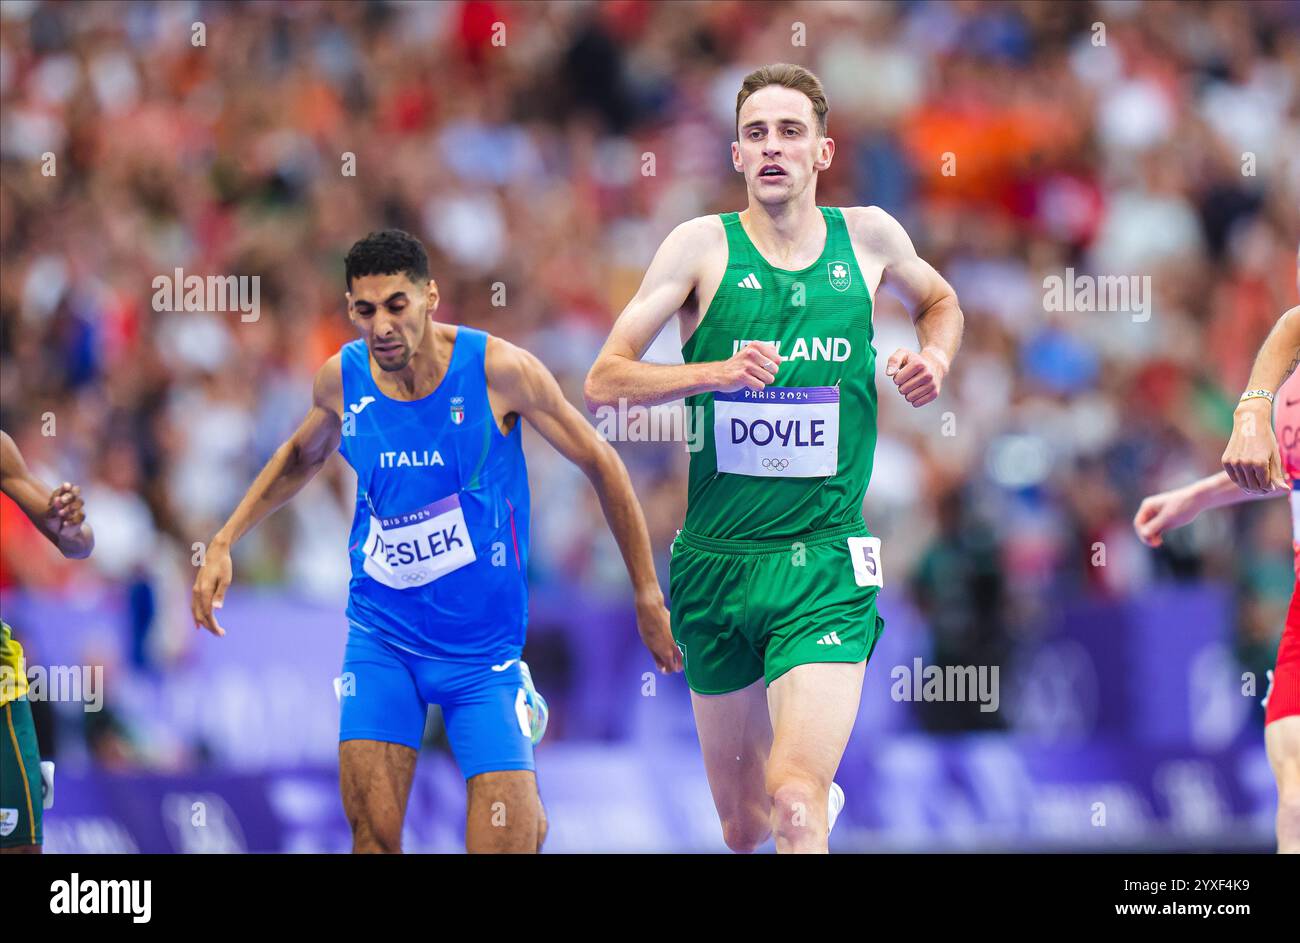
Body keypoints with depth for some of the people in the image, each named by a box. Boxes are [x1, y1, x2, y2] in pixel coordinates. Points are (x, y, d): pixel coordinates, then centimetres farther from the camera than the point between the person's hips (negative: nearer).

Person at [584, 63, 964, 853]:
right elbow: (604, 383, -7)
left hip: (827, 566, -1)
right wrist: (718, 372, -21)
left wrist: (935, 356, 5)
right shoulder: (703, 246, -3)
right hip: (718, 561, 1)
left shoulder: (867, 237, 4)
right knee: (743, 828, 14)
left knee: (795, 804, -23)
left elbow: (940, 301, 26)